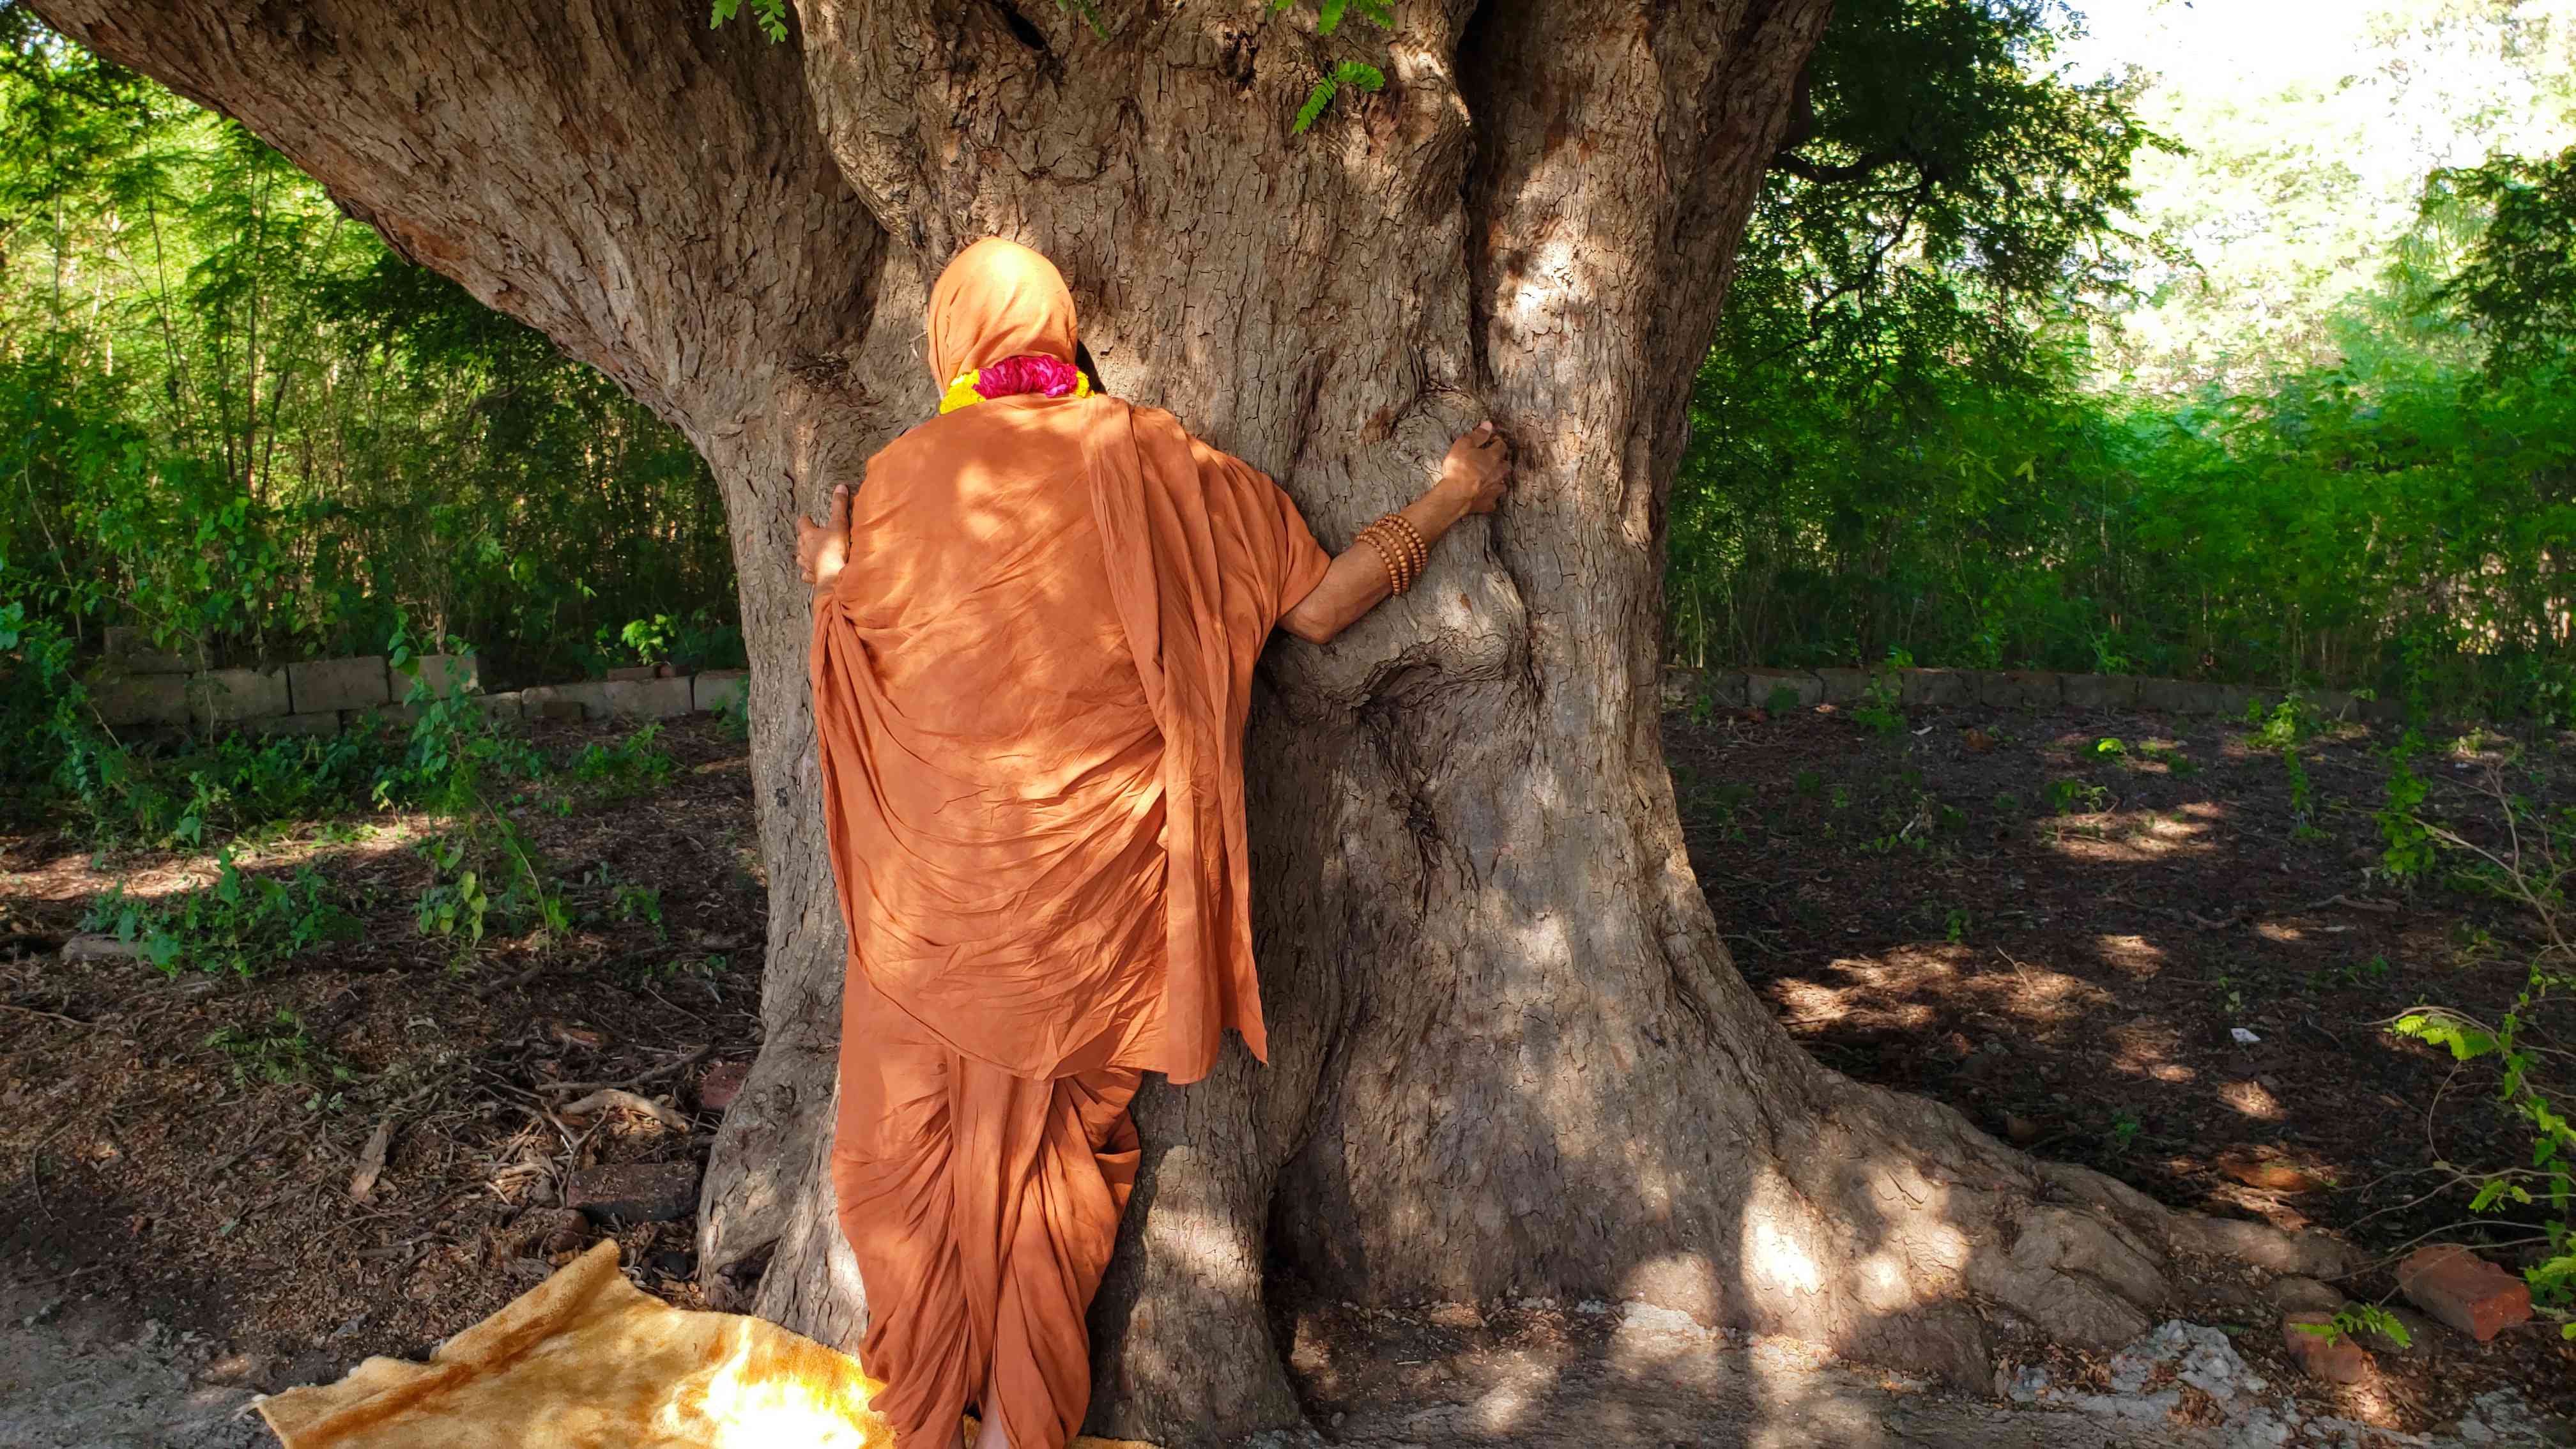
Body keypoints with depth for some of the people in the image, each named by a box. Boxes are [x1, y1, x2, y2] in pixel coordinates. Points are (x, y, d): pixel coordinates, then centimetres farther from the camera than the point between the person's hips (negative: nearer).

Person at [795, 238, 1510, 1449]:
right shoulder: (1156, 464, -2)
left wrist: (829, 578, 31)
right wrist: (1447, 502, 13)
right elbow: (1315, 609, -1)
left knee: (904, 1145, 16)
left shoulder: (901, 479, -4)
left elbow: (867, 639, 9)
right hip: (1093, 894, 2)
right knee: (1051, 1147, 16)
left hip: (937, 885, -1)